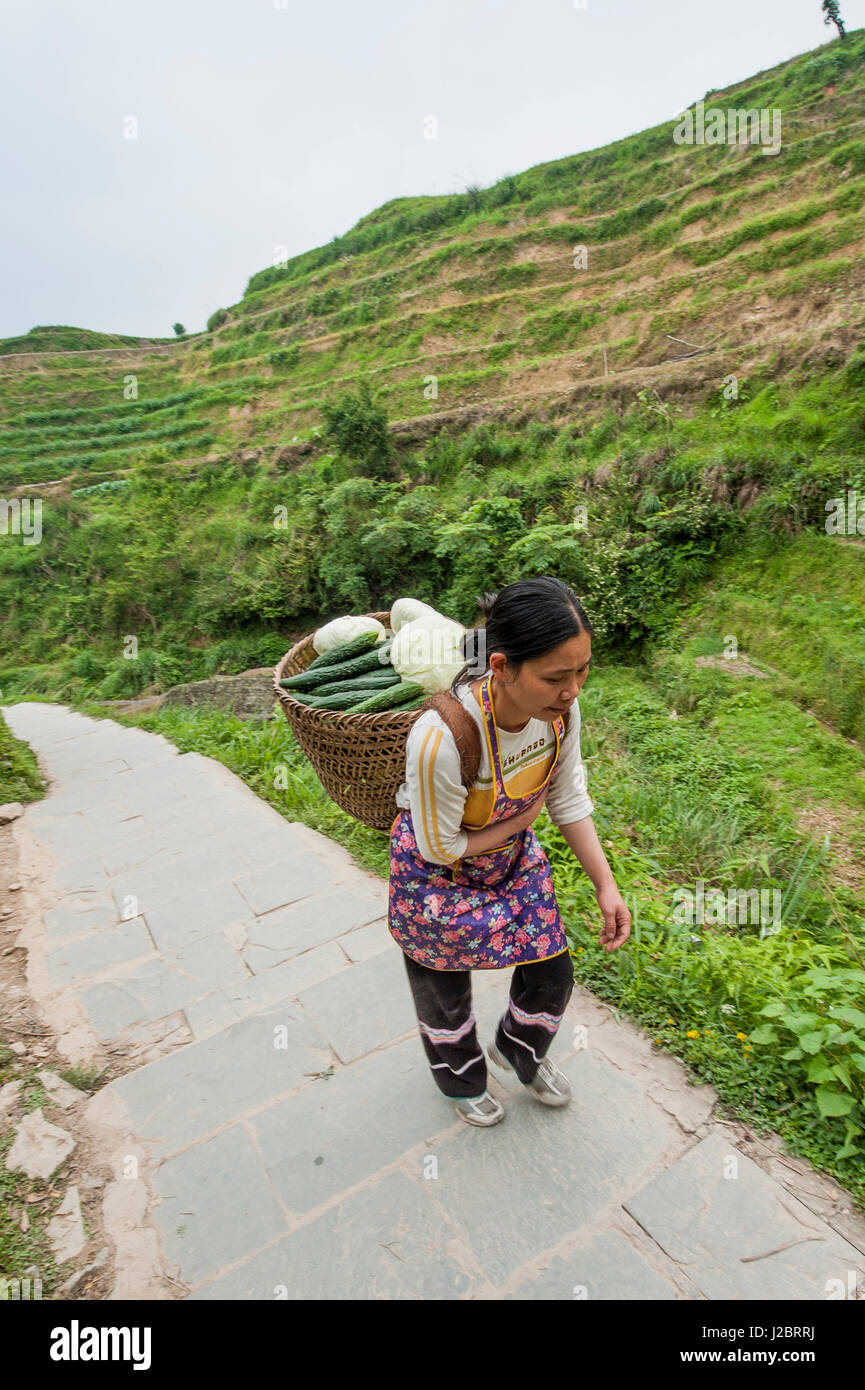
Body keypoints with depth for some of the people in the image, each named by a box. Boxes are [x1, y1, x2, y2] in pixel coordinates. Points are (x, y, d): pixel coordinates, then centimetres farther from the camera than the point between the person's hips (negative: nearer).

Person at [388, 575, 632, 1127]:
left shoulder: (559, 706, -23)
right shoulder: (441, 739, -42)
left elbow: (569, 797, -7)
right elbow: (440, 848, -26)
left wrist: (607, 886, -8)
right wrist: (523, 818, -17)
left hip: (513, 858, 5)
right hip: (436, 874, -4)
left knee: (552, 973, 18)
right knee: (447, 995, 22)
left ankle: (518, 1052, 55)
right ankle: (462, 1079, 58)